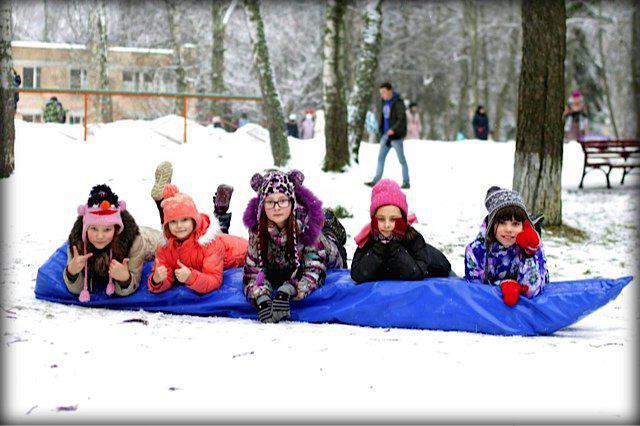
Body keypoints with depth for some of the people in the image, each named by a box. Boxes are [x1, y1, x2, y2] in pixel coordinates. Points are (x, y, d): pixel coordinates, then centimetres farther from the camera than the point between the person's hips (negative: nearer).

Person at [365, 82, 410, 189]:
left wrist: (393, 129, -31)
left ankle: (406, 182, 8)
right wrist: (382, 130, 15)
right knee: (380, 157, 4)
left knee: (401, 159, 0)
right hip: (386, 134, 8)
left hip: (396, 135, -8)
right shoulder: (384, 102, 8)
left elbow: (402, 119, -21)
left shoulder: (398, 103, -16)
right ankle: (376, 181, 5)